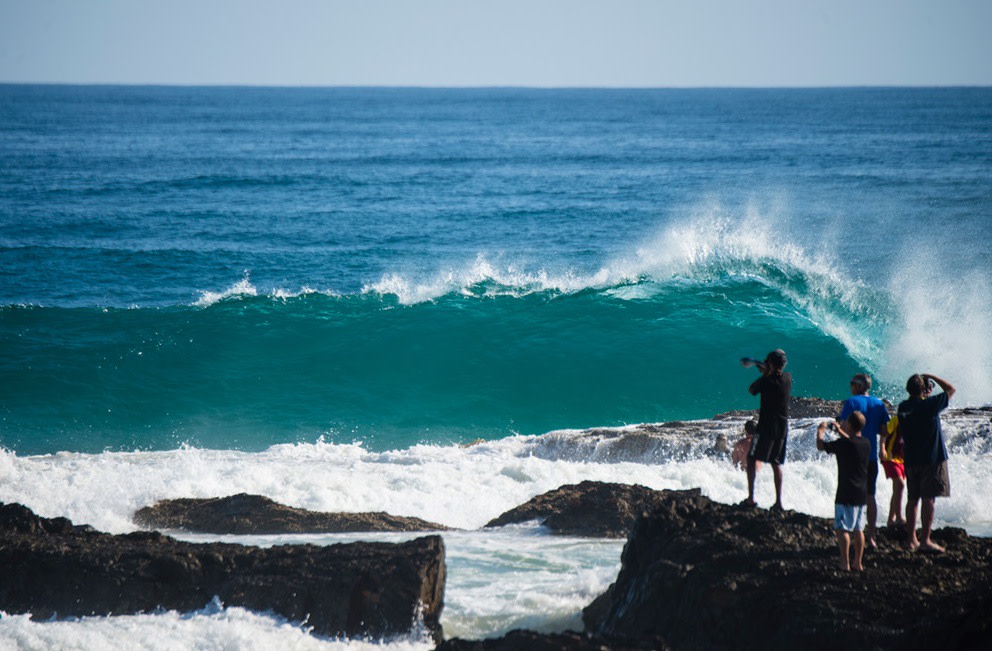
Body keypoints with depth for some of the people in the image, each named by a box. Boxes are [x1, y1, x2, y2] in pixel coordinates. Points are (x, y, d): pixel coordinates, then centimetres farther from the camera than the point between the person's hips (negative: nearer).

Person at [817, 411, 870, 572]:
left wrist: (820, 430, 10)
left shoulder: (843, 443, -16)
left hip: (846, 495, -7)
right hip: (862, 495, 7)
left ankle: (845, 563, -5)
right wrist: (840, 431, 35)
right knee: (858, 529, 13)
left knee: (842, 529, -2)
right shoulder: (866, 444, 5)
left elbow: (821, 446, -7)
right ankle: (858, 563, 16)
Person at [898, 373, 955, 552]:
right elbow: (950, 389, -2)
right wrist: (931, 377, 5)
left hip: (911, 459, 6)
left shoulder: (903, 408, 2)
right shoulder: (929, 405, -15)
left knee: (912, 499, 12)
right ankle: (925, 540, -8)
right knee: (929, 499, -5)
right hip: (932, 458, -6)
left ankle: (911, 539, 14)